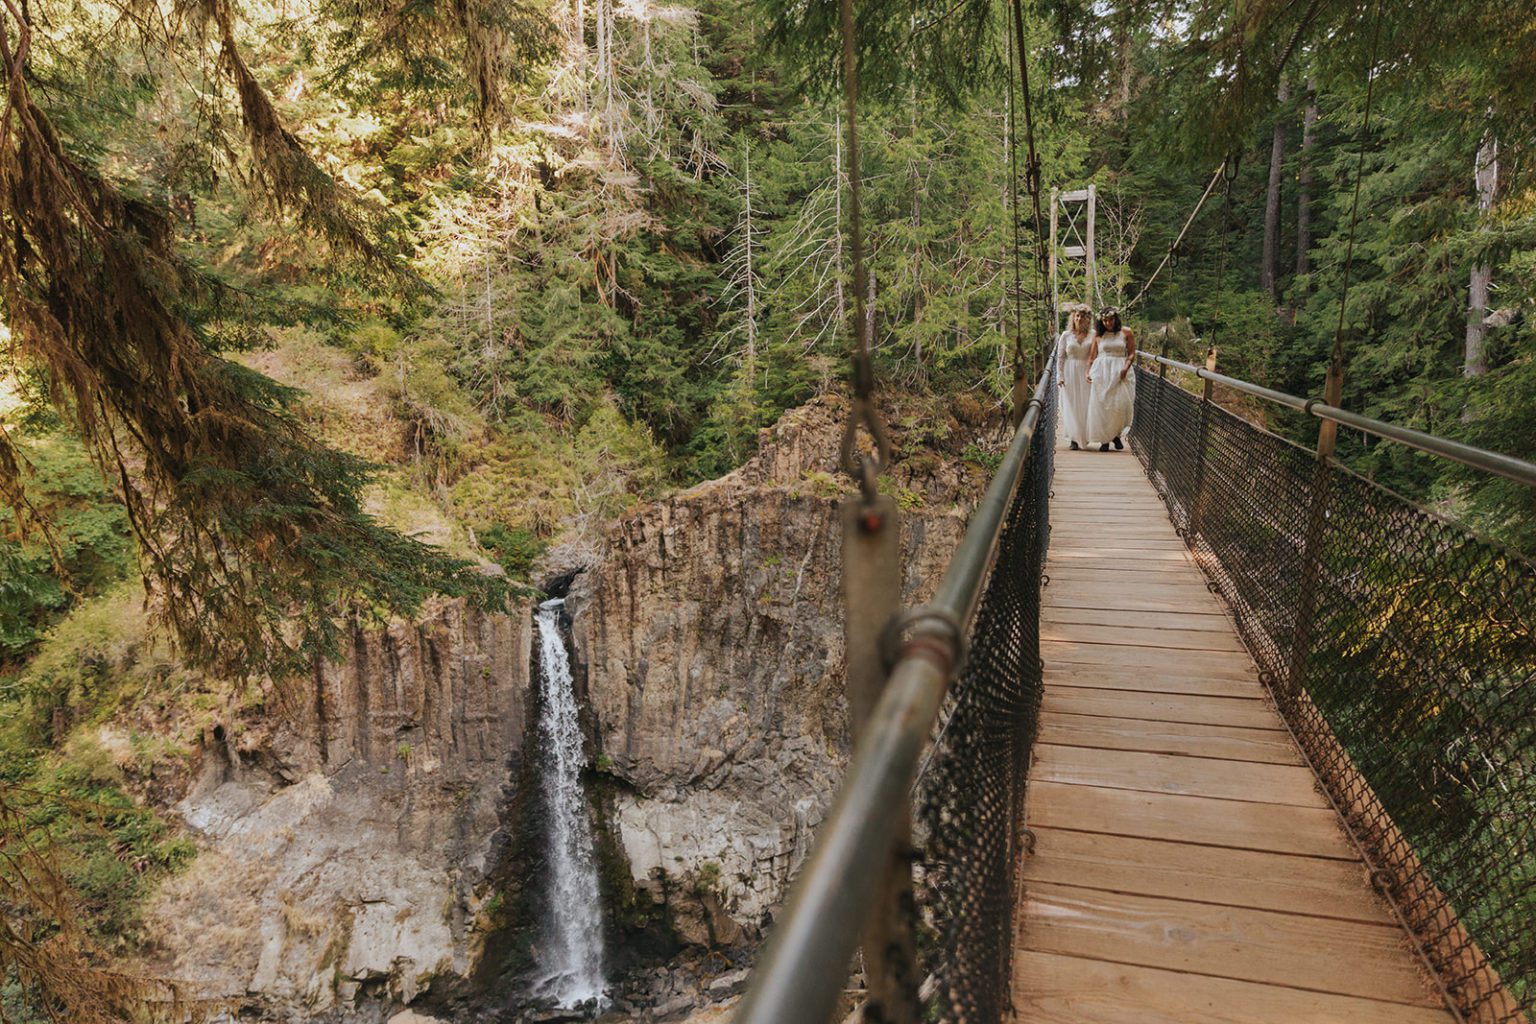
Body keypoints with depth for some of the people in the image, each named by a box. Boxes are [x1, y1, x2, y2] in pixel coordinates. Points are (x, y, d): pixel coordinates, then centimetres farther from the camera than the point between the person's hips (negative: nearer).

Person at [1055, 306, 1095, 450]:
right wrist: (1059, 376, -3)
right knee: (1071, 405, -1)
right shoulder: (1066, 335, 5)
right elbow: (1060, 357, 5)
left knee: (1087, 405, -2)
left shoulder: (1093, 335, 4)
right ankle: (1074, 439, 4)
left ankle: (1085, 436, 12)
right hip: (1070, 374, 0)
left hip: (1087, 374, 0)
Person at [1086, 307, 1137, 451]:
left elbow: (1132, 353, 3)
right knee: (1101, 404, -4)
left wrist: (1126, 368, -12)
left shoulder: (1126, 332, 4)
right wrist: (1088, 372, 0)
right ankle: (1104, 439, 4)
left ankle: (1116, 435, 10)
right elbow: (1092, 355, 10)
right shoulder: (1098, 334, 7)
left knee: (1121, 403, -10)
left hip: (1120, 372, -1)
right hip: (1101, 371, 1)